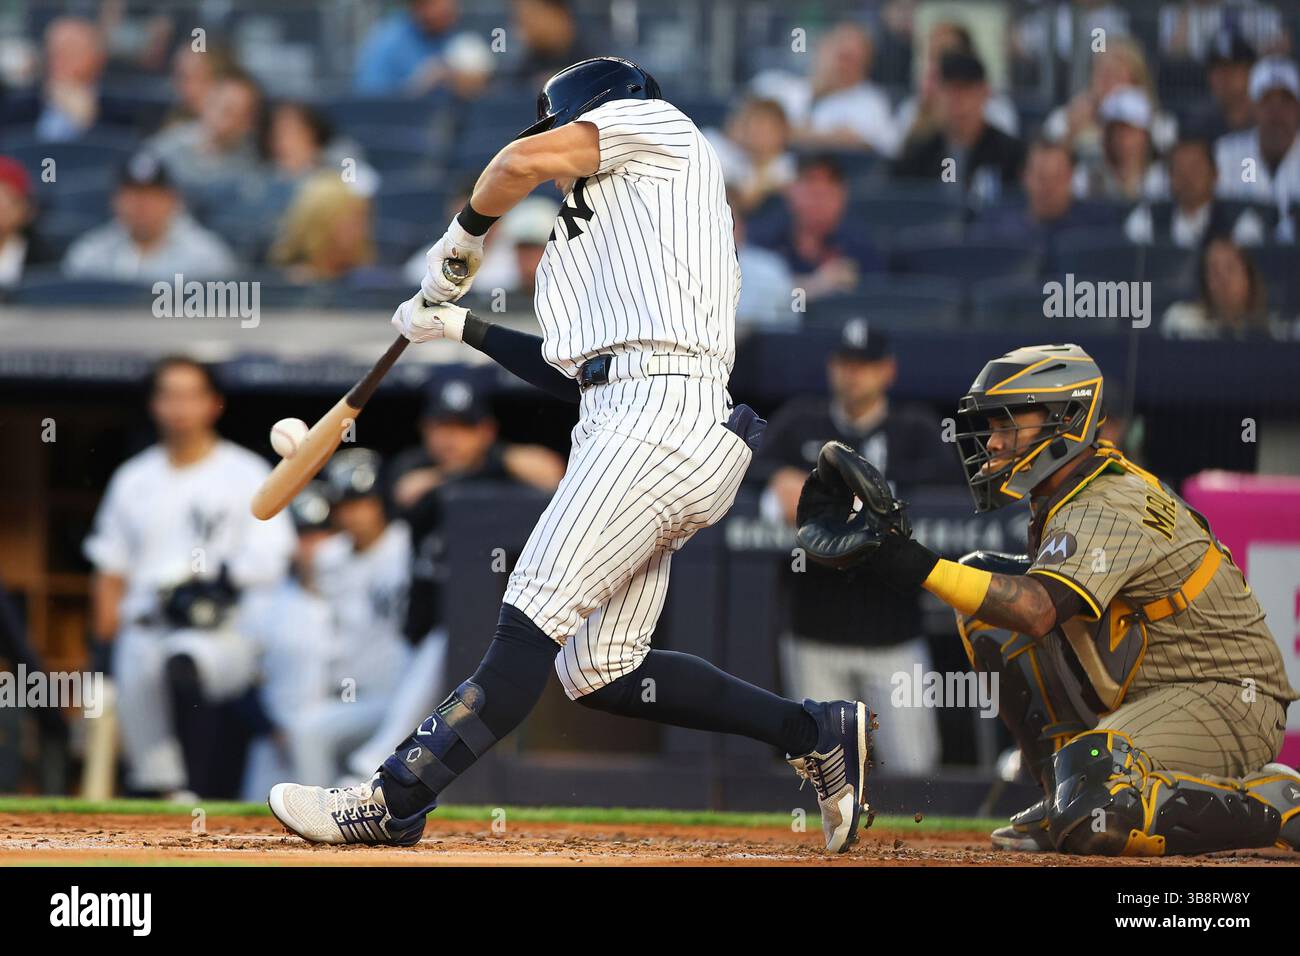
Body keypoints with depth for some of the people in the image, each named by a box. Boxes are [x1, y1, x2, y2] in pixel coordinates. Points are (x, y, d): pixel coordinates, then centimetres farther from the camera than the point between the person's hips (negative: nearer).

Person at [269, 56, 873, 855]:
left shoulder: (658, 125, 10)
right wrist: (461, 325, 33)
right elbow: (571, 370, 28)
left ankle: (395, 802, -21)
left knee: (530, 627, -14)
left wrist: (461, 242, 13)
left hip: (660, 415, -10)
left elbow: (523, 161, -4)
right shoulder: (602, 231, 33)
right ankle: (817, 733, 11)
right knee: (599, 672, 7)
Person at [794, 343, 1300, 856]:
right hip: (1143, 694, 10)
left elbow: (1037, 610, -37)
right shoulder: (1061, 497, 10)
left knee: (1091, 816, -32)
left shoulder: (1108, 508, -22)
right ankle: (1068, 793, 6)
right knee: (991, 610, 4)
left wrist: (916, 564, -44)